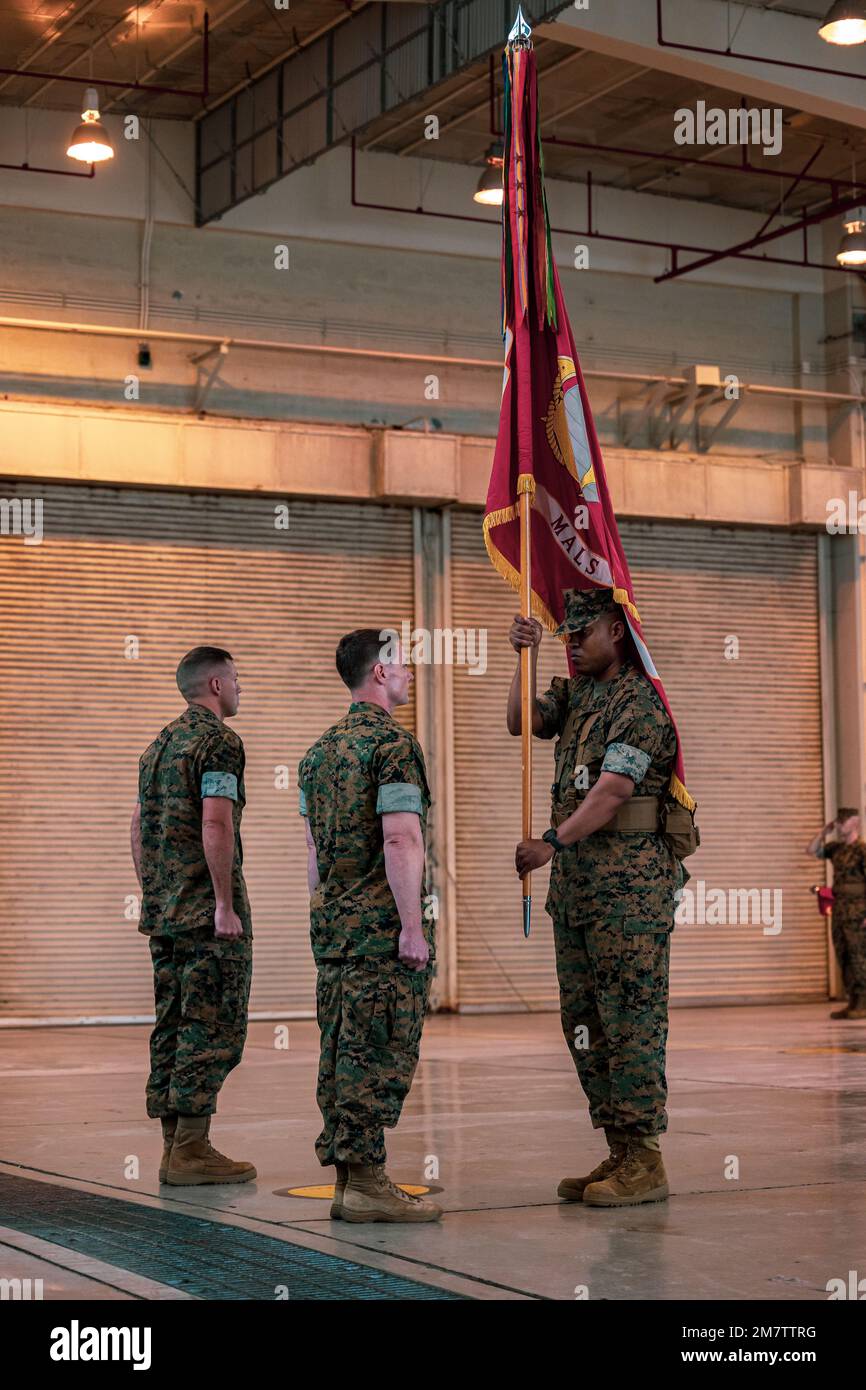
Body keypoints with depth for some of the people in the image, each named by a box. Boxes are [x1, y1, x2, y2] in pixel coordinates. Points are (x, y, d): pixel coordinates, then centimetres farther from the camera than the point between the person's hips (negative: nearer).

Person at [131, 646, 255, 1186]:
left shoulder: (160, 744, 17)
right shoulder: (219, 741, -10)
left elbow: (140, 827, 20)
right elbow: (216, 825, -20)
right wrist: (226, 903, -18)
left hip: (165, 911, 9)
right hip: (209, 912, -9)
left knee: (174, 1028, 10)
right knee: (213, 1030, -6)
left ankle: (175, 1147, 12)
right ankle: (191, 1149, -7)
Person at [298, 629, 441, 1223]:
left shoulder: (320, 750, 17)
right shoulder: (394, 744, -11)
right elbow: (400, 841, -19)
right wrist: (413, 926, -18)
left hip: (333, 925, 9)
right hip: (383, 927, -9)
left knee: (343, 1052, 9)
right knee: (379, 1056, -6)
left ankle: (346, 1175, 12)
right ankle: (366, 1182, -6)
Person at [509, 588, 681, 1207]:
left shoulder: (639, 702, -11)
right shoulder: (574, 692, 18)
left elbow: (612, 791, -19)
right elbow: (522, 721, 6)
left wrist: (552, 842, -24)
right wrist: (526, 656, -4)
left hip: (629, 884, -9)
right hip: (575, 884, 9)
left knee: (631, 1019, -8)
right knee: (584, 1022, 10)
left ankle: (645, 1162, -5)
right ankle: (619, 1152, 16)